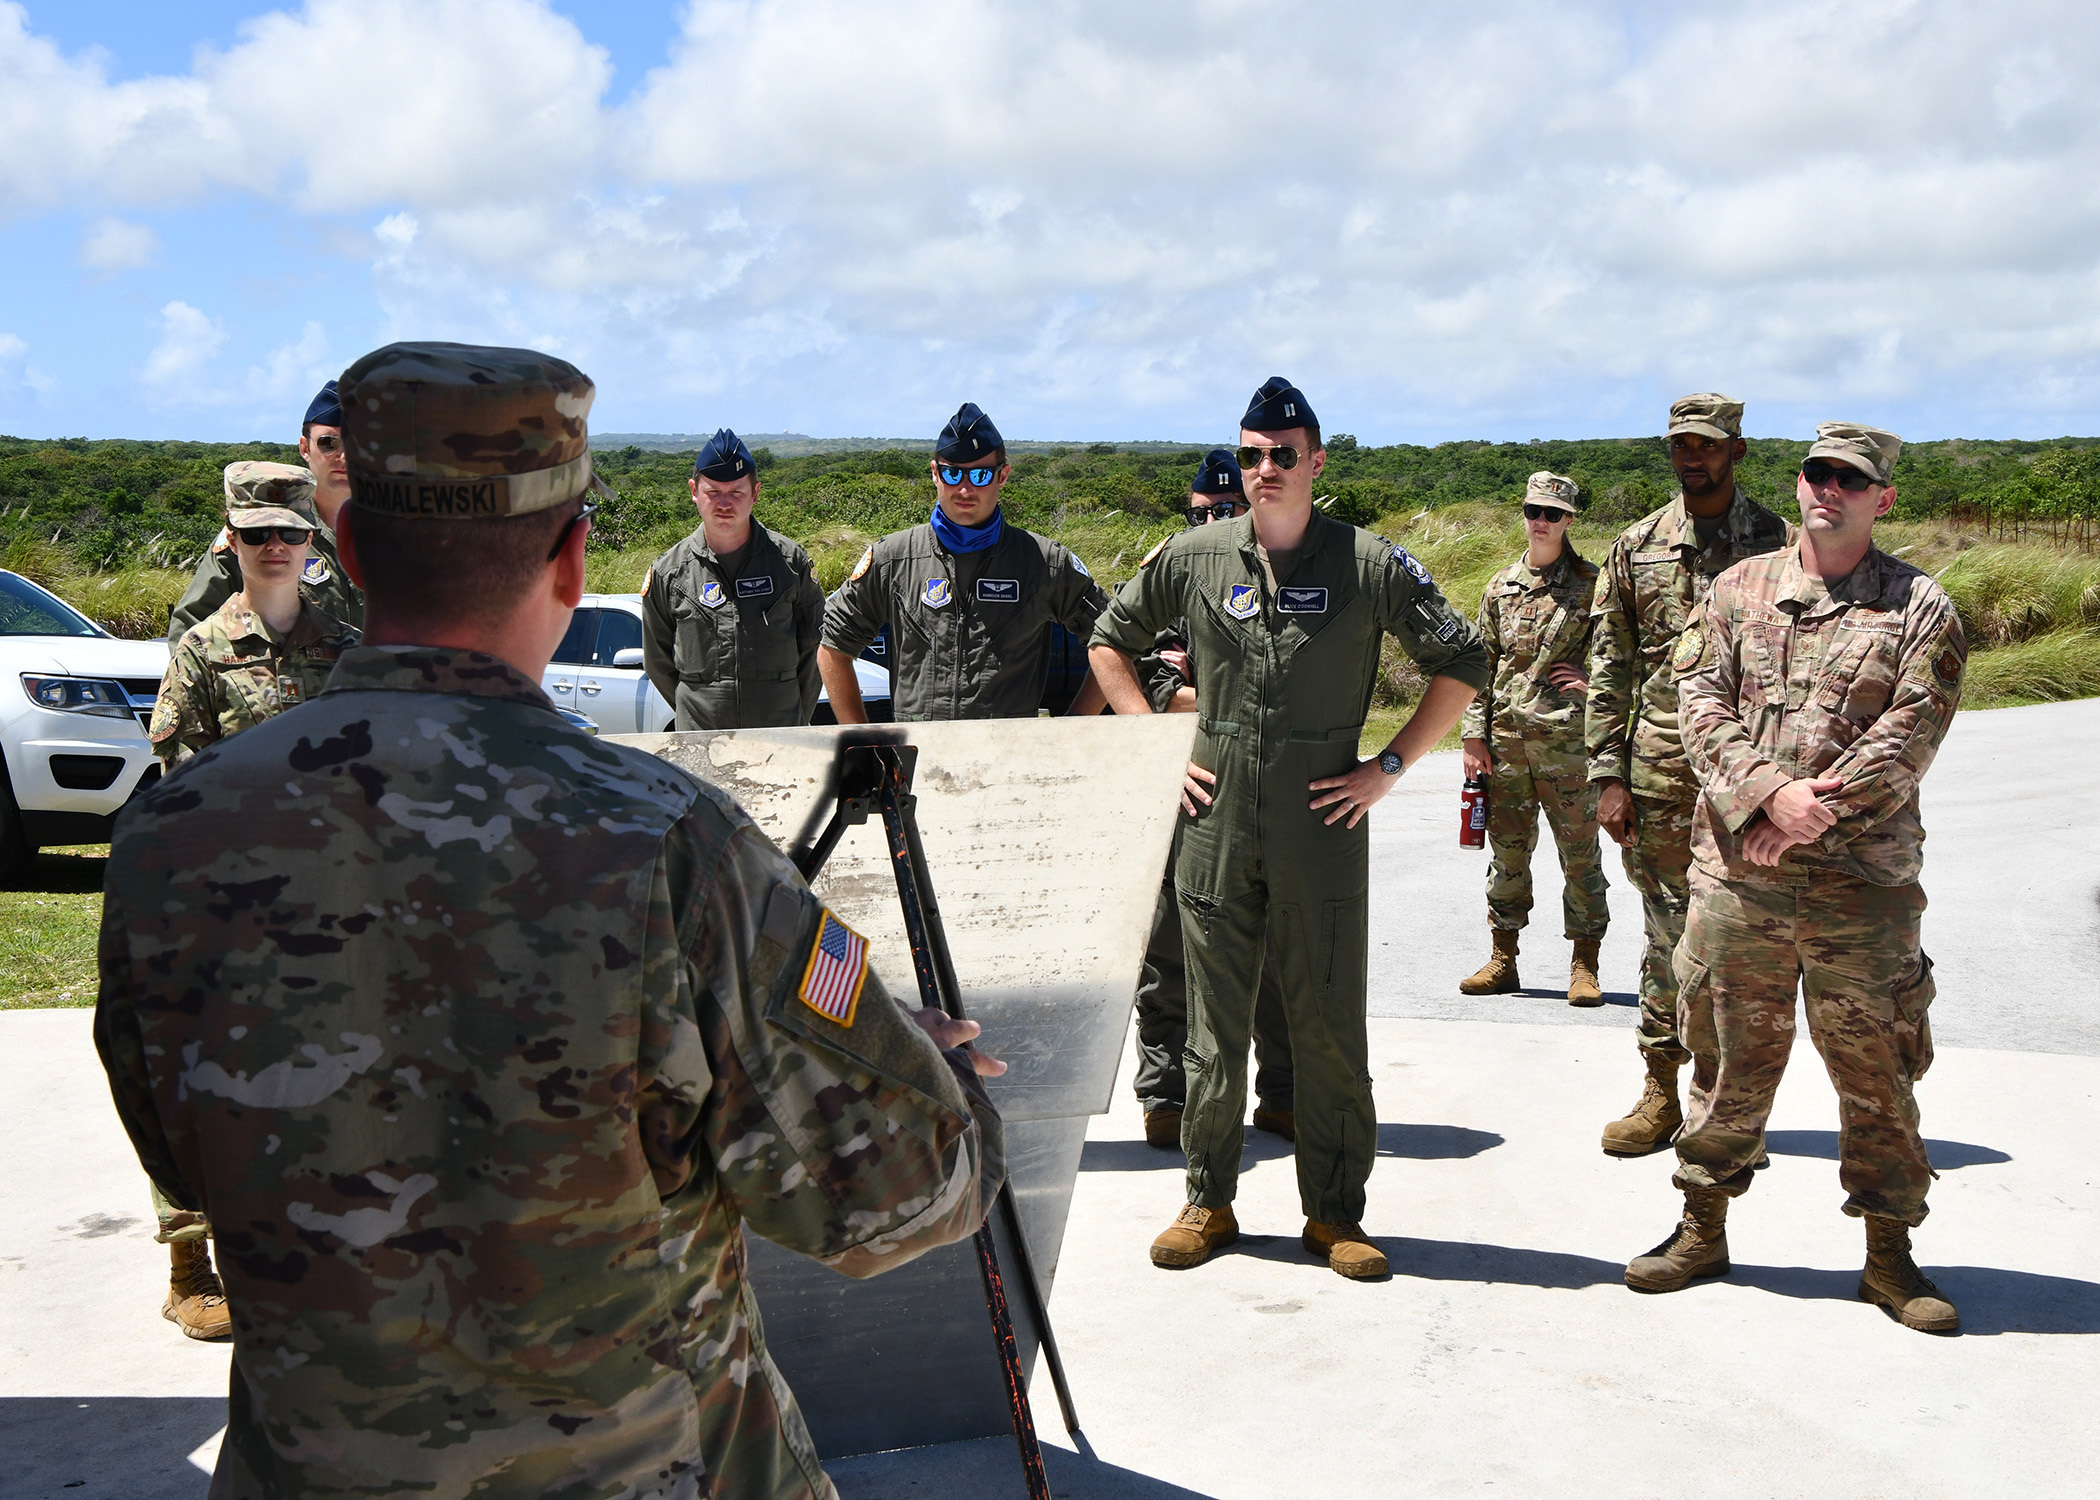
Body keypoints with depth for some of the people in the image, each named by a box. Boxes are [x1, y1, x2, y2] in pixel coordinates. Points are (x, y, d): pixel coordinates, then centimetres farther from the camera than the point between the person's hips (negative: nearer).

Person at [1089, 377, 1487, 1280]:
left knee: (1331, 1026, 4)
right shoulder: (1190, 558, 4)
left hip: (1323, 827, -1)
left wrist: (1390, 766, -3)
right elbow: (1109, 643, 16)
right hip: (1214, 823, 1)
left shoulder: (1370, 566, -1)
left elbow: (1461, 665, 4)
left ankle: (1334, 1212, 17)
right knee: (1213, 1021, 8)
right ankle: (1208, 1201, 21)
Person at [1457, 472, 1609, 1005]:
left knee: (1580, 855, 1)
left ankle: (1584, 966, 10)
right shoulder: (1501, 587, 11)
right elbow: (1479, 667, 11)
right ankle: (1503, 960, 19)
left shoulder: (1591, 584, 1)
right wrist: (1474, 736, 5)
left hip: (1568, 740, -3)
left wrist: (1593, 683, -13)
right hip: (1505, 741, 3)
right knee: (1508, 853, 9)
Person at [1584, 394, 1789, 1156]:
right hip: (1659, 773, 1)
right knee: (1668, 935, 8)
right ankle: (1661, 1091, 19)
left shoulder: (1779, 544, 3)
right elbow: (1608, 668, 6)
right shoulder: (1635, 548, 7)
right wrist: (1609, 776, 0)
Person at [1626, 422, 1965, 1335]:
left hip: (1862, 883, -1)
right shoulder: (1740, 589, 10)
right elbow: (1702, 704, 0)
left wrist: (1812, 818, -16)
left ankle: (1888, 1257, 19)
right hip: (1736, 875, 2)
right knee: (1730, 1058, 11)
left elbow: (1909, 736, -7)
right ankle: (1703, 1230, 25)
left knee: (1876, 1069, 6)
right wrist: (1772, 794, -15)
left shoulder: (1922, 609, 3)